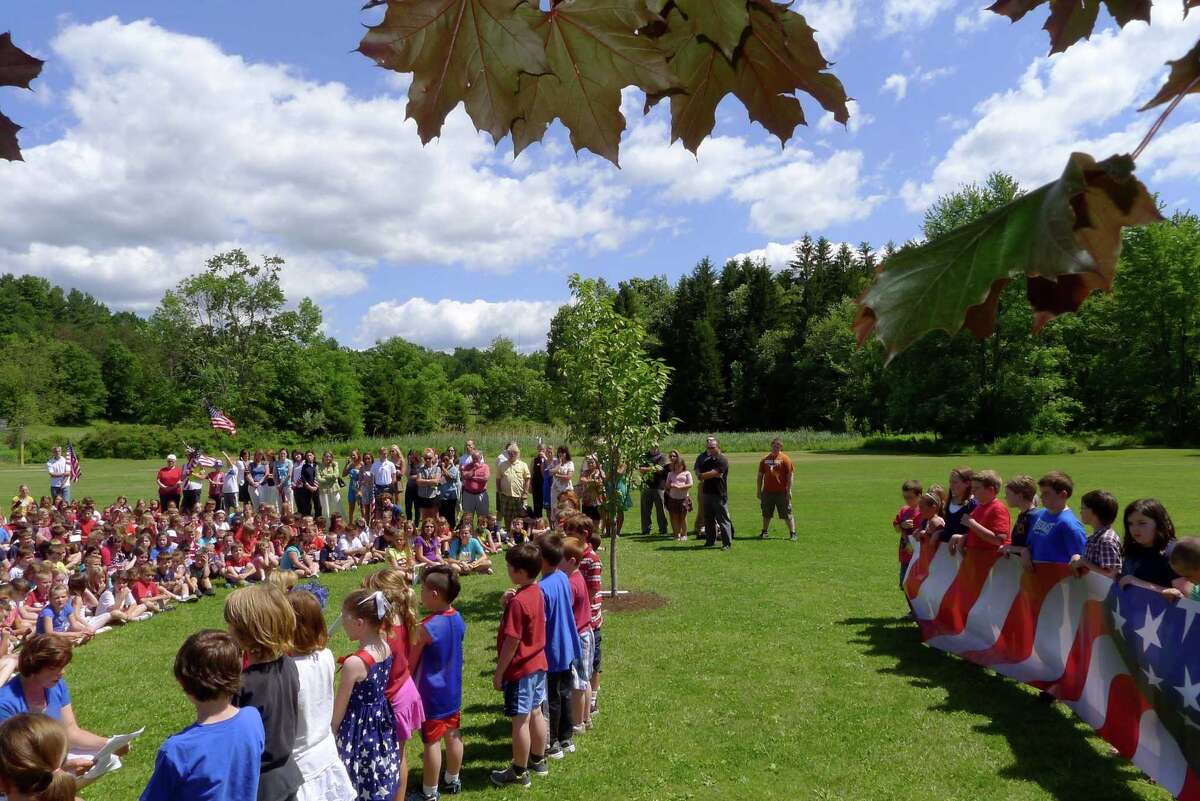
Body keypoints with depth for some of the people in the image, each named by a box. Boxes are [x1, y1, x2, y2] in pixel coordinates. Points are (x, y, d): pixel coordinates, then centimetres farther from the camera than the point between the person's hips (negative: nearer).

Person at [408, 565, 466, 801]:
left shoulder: (426, 628, -25)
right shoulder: (458, 619, -5)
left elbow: (410, 662, -12)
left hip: (431, 694, -7)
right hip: (453, 690, 7)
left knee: (432, 742, 6)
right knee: (453, 735, 18)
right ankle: (453, 781, 36)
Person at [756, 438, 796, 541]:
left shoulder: (785, 459, -3)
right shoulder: (764, 459, 8)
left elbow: (790, 475, -5)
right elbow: (760, 475, 12)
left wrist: (789, 490, -10)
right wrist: (759, 491, 9)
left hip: (781, 492, -4)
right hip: (767, 492, 4)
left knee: (787, 514, 0)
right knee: (766, 514, 15)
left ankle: (792, 533, 7)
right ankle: (764, 532, 29)